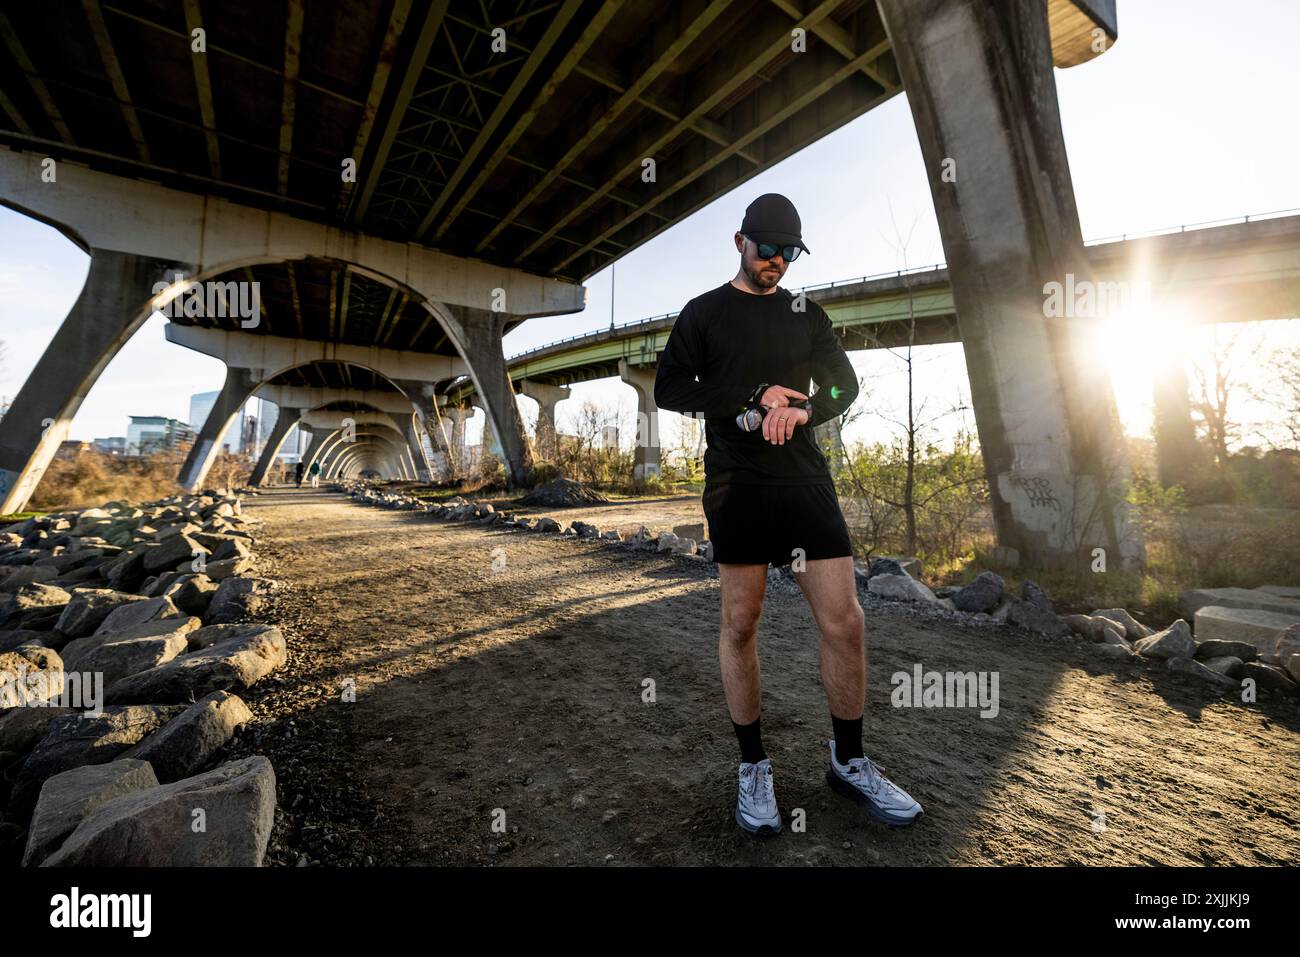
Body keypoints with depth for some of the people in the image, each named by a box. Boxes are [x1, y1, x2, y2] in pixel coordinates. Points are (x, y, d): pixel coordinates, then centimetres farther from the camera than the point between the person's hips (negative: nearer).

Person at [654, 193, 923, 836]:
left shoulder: (807, 313, 19)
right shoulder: (704, 312, 10)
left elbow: (844, 384, 14)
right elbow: (669, 389, 0)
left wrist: (801, 410, -8)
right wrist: (753, 399, -9)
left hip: (805, 479, 3)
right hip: (736, 485, -2)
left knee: (845, 621, -1)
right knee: (740, 625, 3)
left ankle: (848, 763, 22)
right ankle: (753, 767, 22)